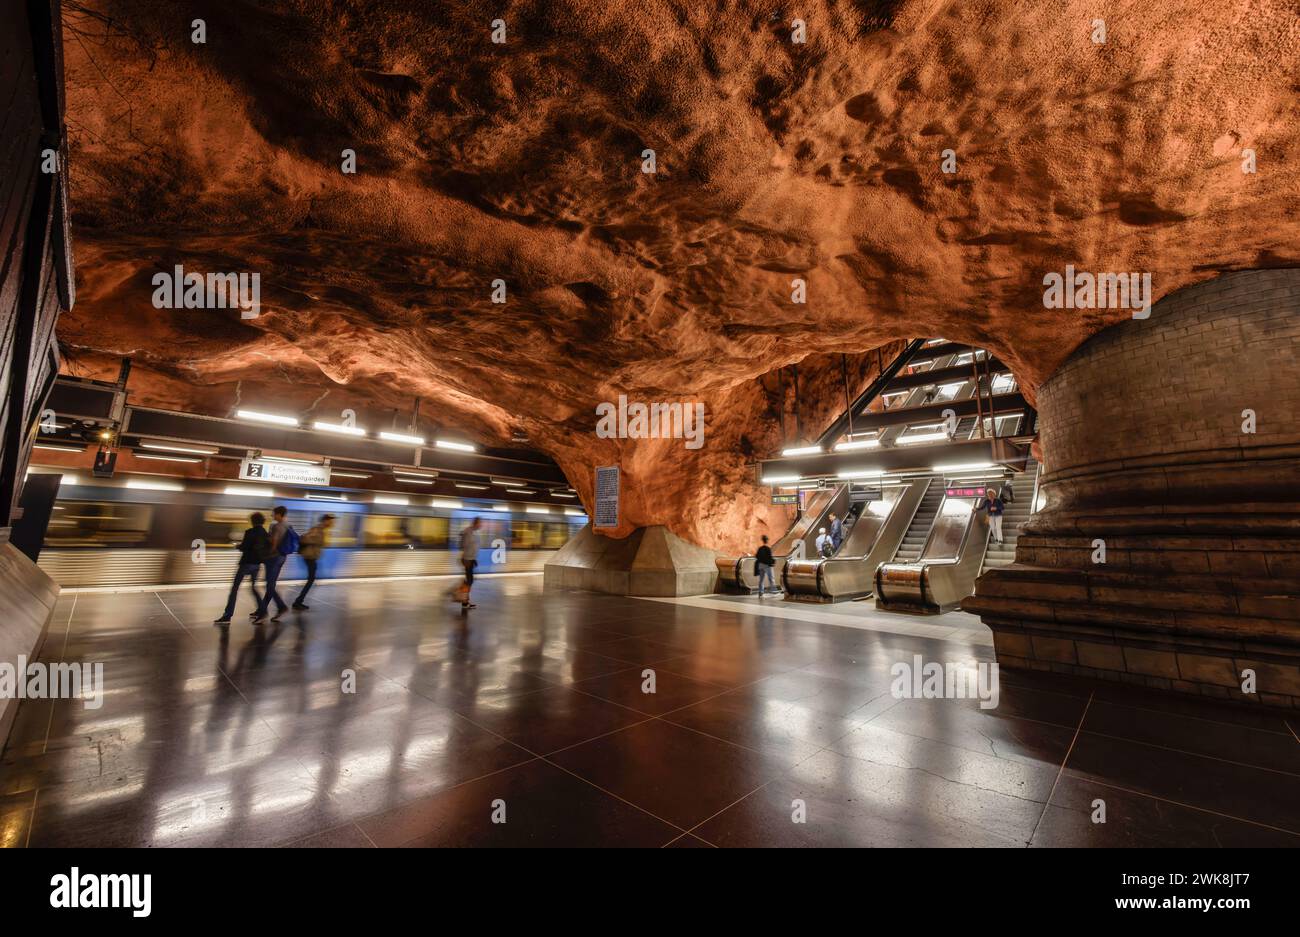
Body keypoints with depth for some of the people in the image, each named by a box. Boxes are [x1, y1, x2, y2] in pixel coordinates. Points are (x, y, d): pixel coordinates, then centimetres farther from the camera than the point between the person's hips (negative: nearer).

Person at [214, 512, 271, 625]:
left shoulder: (249, 532, -13)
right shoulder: (266, 534, 3)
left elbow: (243, 547, -13)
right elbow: (268, 549, 7)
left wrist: (238, 545, 7)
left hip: (246, 563, -6)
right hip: (257, 564, 6)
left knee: (234, 588, -2)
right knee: (253, 587, 22)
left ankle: (227, 616, -3)